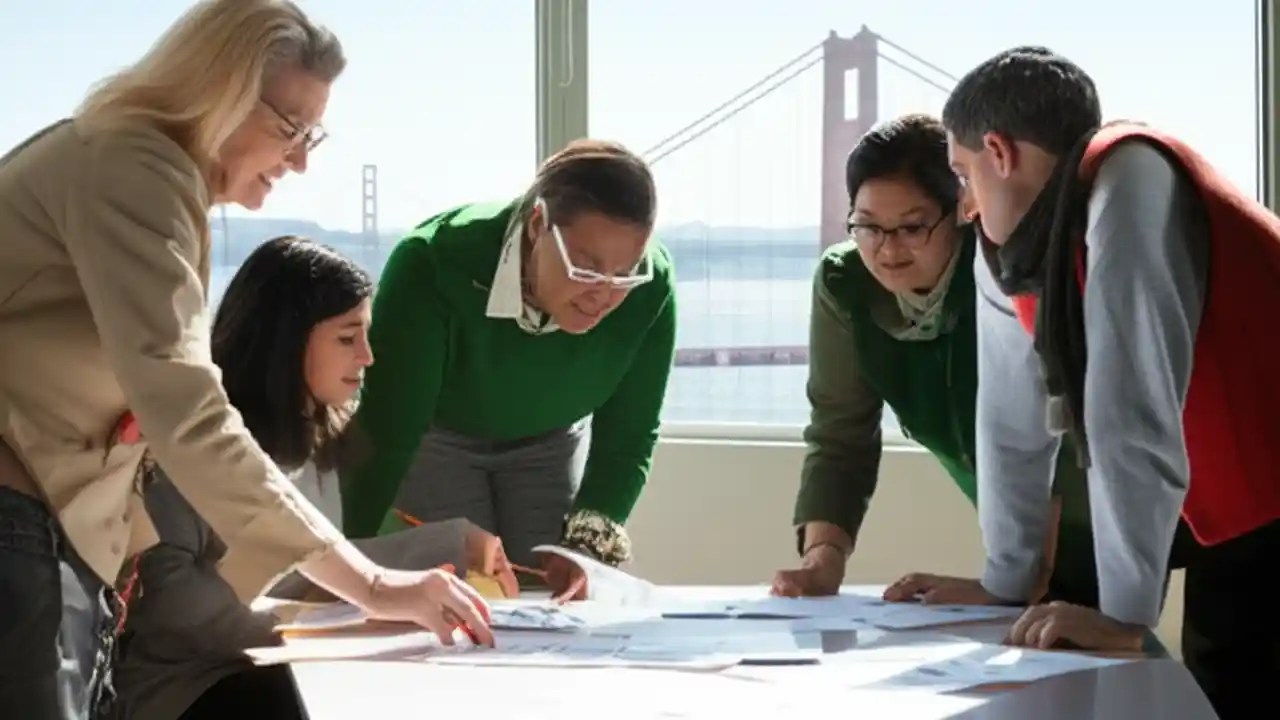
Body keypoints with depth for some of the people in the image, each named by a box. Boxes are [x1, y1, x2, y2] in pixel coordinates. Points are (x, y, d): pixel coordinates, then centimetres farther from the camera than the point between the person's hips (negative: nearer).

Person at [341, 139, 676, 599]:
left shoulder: (651, 290, -29)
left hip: (552, 440, 3)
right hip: (434, 436, -2)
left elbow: (627, 437, -15)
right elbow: (382, 438, -32)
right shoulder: (434, 265, -38)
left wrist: (587, 546, -28)